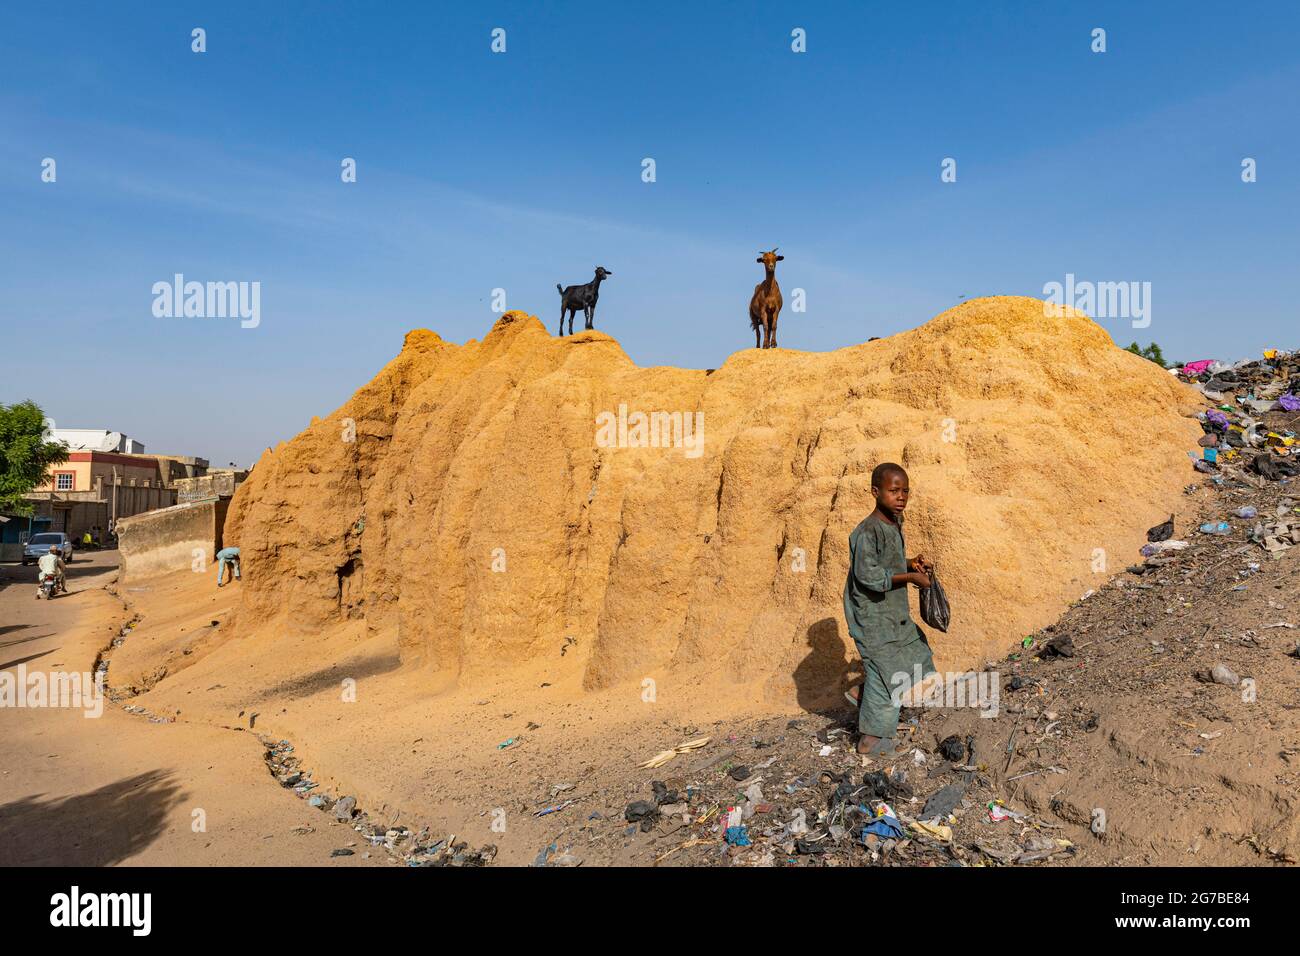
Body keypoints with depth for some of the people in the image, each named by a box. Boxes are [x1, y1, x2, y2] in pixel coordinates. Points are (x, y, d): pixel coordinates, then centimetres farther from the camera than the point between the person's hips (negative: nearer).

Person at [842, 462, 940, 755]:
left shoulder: (895, 523, 5)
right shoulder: (868, 531, -24)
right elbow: (868, 575, -27)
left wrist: (911, 563, 1)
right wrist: (910, 577, -21)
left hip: (893, 612, 9)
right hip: (871, 614, -9)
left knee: (917, 657, 21)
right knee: (886, 671, -3)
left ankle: (863, 694, 31)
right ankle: (871, 741, 11)